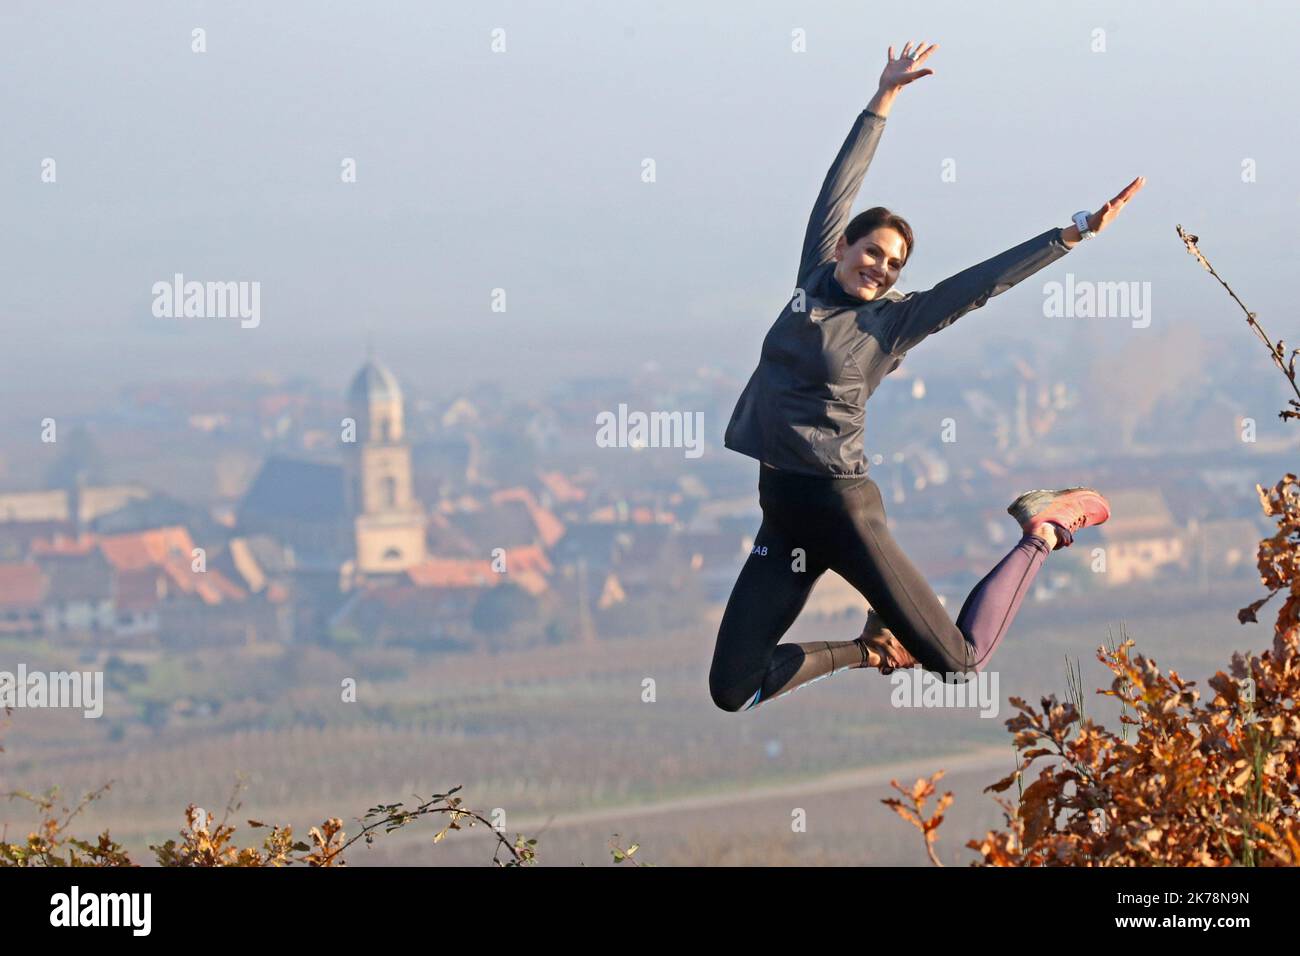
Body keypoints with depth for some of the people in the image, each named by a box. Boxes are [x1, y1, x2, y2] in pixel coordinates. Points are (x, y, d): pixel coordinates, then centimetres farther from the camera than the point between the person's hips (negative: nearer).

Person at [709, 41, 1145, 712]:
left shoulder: (892, 320, -3)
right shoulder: (815, 276, 8)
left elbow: (987, 280, -8)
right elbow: (841, 184, 12)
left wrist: (1074, 233, -15)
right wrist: (882, 102, 12)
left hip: (841, 506, -5)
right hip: (780, 508, 5)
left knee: (960, 661, -4)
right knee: (731, 692, -5)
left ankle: (1041, 532, 21)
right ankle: (864, 652, 20)